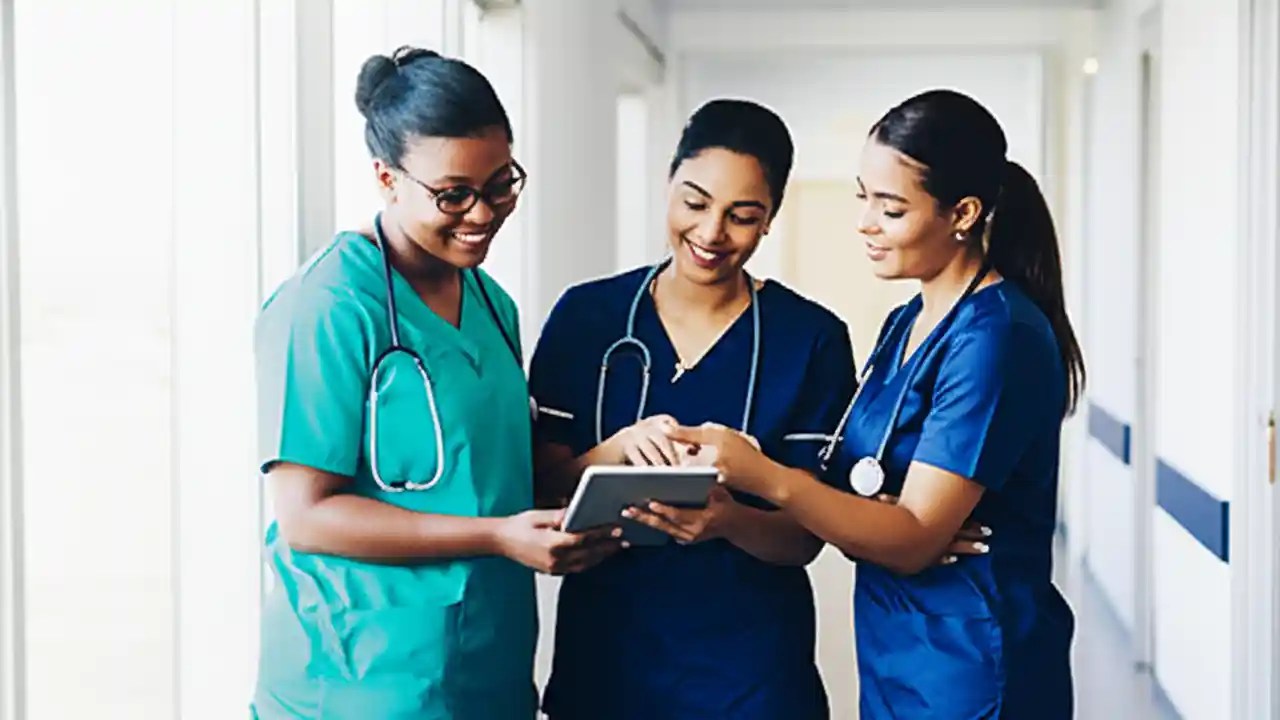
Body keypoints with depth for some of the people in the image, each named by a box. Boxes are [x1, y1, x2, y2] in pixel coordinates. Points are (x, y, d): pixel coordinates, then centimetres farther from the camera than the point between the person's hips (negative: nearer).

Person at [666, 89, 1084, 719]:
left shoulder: (997, 336, -18)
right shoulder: (905, 325, 8)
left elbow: (912, 537, -21)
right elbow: (861, 498, 6)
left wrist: (766, 478, -32)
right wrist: (724, 511, -10)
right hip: (894, 663, 8)